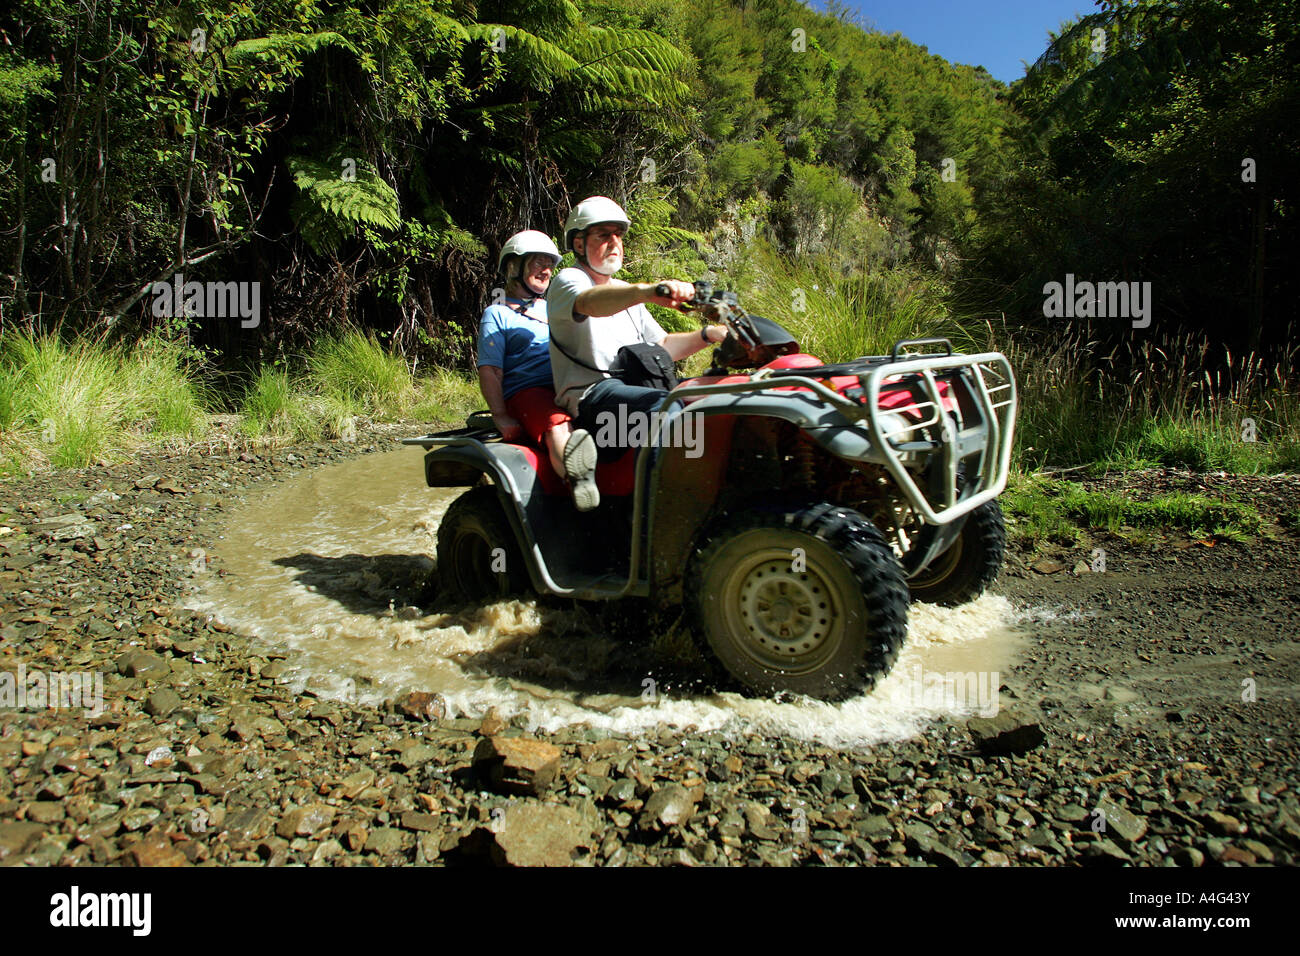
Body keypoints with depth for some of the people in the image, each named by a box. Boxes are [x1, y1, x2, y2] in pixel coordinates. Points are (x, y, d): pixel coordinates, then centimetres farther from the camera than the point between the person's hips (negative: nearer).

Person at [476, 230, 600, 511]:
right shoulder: (498, 314, 16)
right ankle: (578, 479, -64)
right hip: (526, 391, -4)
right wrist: (501, 416, -13)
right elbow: (489, 371, 3)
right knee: (558, 427, -39)